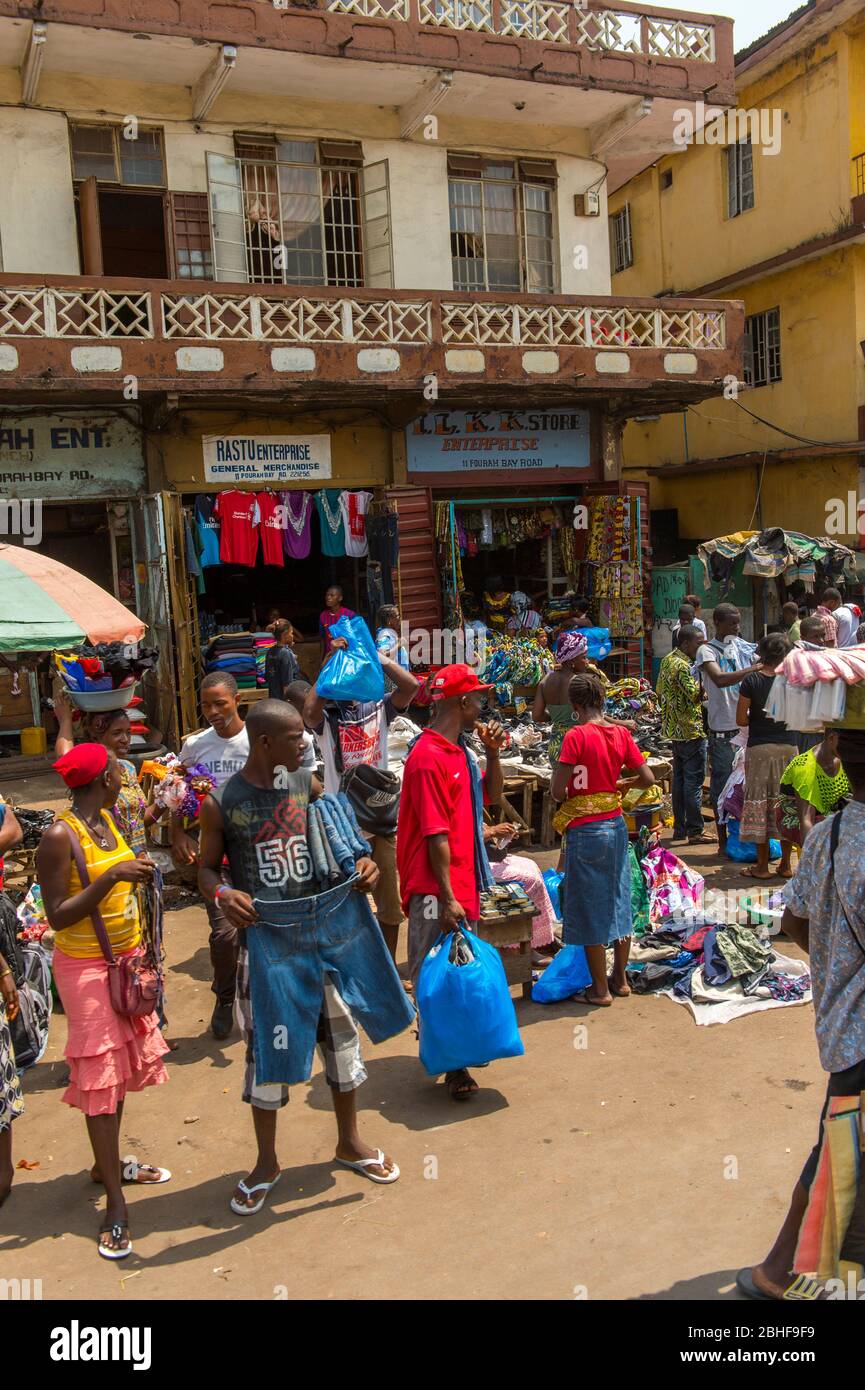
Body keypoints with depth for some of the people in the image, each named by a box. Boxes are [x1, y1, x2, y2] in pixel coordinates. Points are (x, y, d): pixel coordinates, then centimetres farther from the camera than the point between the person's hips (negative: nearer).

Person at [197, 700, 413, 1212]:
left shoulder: (307, 784, 0)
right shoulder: (222, 803, -9)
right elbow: (208, 867, 1)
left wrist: (363, 863, -9)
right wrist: (222, 893, -21)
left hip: (322, 929, 4)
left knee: (341, 1032, 15)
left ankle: (350, 1141, 37)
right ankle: (267, 1163, 29)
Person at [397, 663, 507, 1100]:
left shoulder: (460, 752, 11)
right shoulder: (429, 757, -18)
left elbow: (492, 795, 23)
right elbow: (436, 834, -21)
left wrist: (492, 752, 7)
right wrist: (447, 897, -22)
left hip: (463, 883, 10)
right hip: (437, 889, -10)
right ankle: (446, 1065, 7)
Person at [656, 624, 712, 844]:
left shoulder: (667, 660, 10)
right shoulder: (682, 665, -20)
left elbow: (660, 691, 19)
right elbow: (695, 694, -27)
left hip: (673, 729, 10)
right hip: (691, 730, -10)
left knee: (679, 778, 14)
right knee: (694, 781, -4)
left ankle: (679, 828, 20)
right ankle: (695, 831, 1)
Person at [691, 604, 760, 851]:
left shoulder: (743, 648, 11)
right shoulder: (707, 651, -6)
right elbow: (720, 679, -24)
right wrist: (756, 668, -29)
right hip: (722, 731, -5)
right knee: (722, 786, 2)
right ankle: (723, 840, 12)